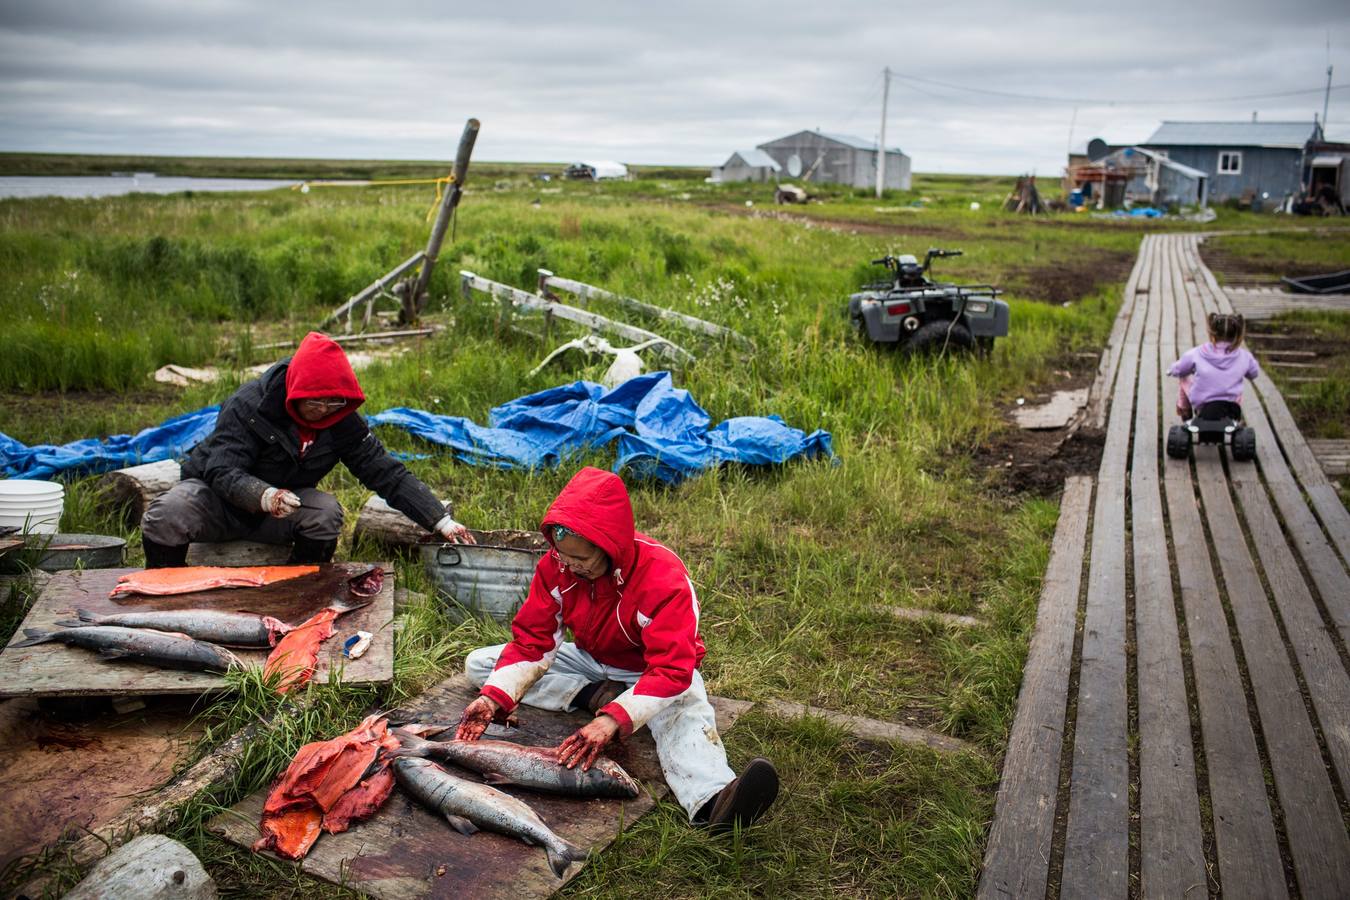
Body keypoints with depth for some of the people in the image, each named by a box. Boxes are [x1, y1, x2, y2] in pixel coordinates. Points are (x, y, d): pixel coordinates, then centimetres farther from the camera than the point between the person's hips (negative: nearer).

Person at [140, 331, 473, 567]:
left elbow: (386, 472, -15)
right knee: (165, 515, -32)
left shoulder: (342, 421, -13)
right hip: (215, 495, -2)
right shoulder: (248, 405, -24)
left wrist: (440, 520, -24)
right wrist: (263, 496, -52)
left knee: (326, 512, -29)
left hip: (282, 511, 2)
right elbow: (223, 470, -30)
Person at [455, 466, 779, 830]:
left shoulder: (664, 578, -33)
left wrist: (612, 721, -52)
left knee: (685, 715, -40)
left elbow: (672, 671, -39)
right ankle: (594, 697, -19)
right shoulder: (556, 565, -17)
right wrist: (494, 698, -31)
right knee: (478, 664, -6)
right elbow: (531, 642, -13)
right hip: (589, 661, 6)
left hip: (650, 672, -5)